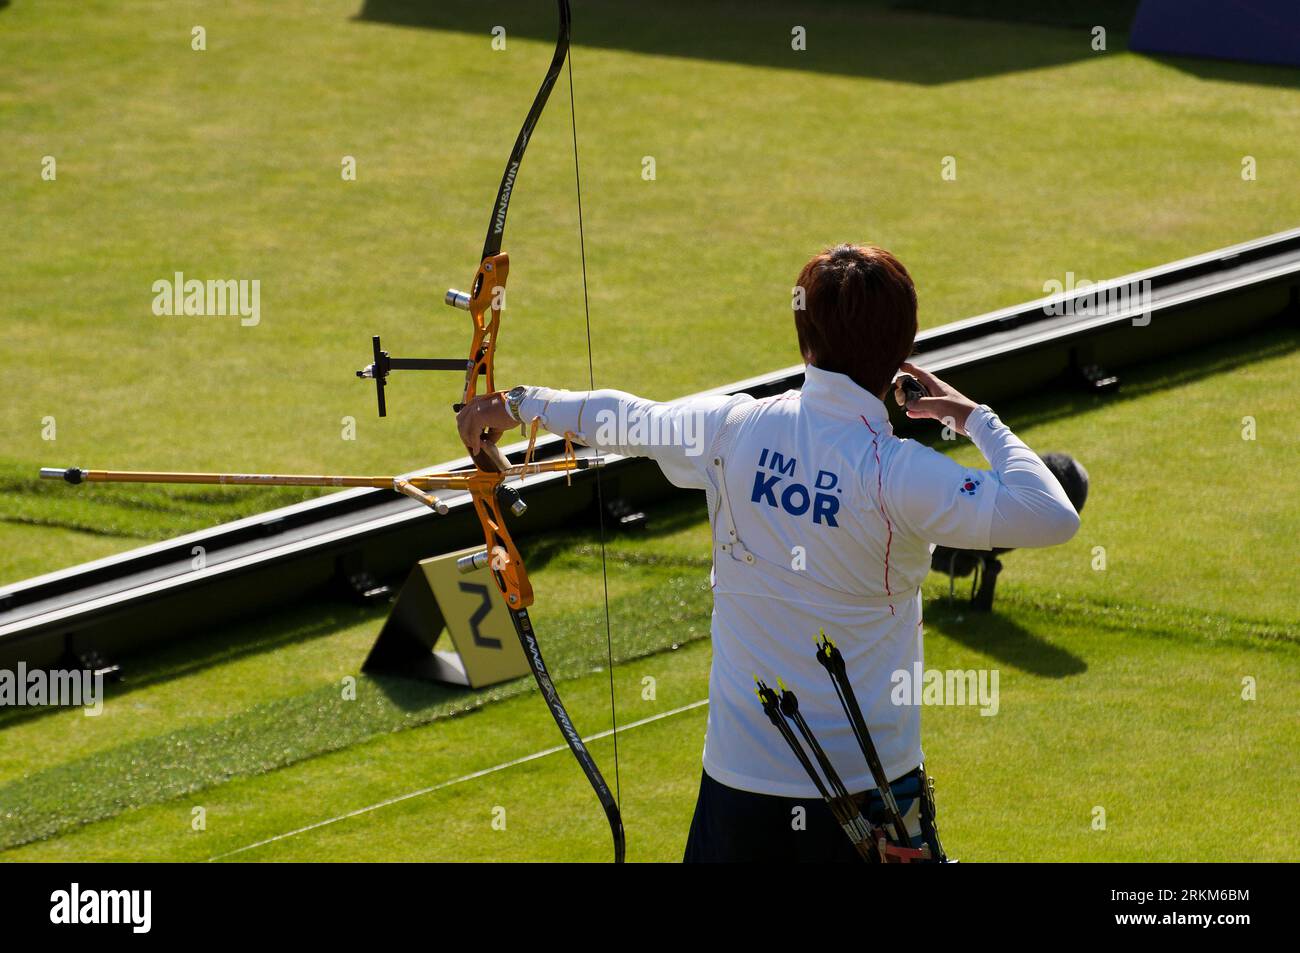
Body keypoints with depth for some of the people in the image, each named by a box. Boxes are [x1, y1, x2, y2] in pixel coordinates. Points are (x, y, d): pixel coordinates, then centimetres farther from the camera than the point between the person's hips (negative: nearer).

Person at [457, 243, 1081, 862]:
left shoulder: (733, 427, -5)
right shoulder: (895, 473, -19)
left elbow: (627, 420, 14)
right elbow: (1052, 517, -26)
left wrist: (520, 404, 33)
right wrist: (975, 420, -10)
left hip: (739, 774, 4)